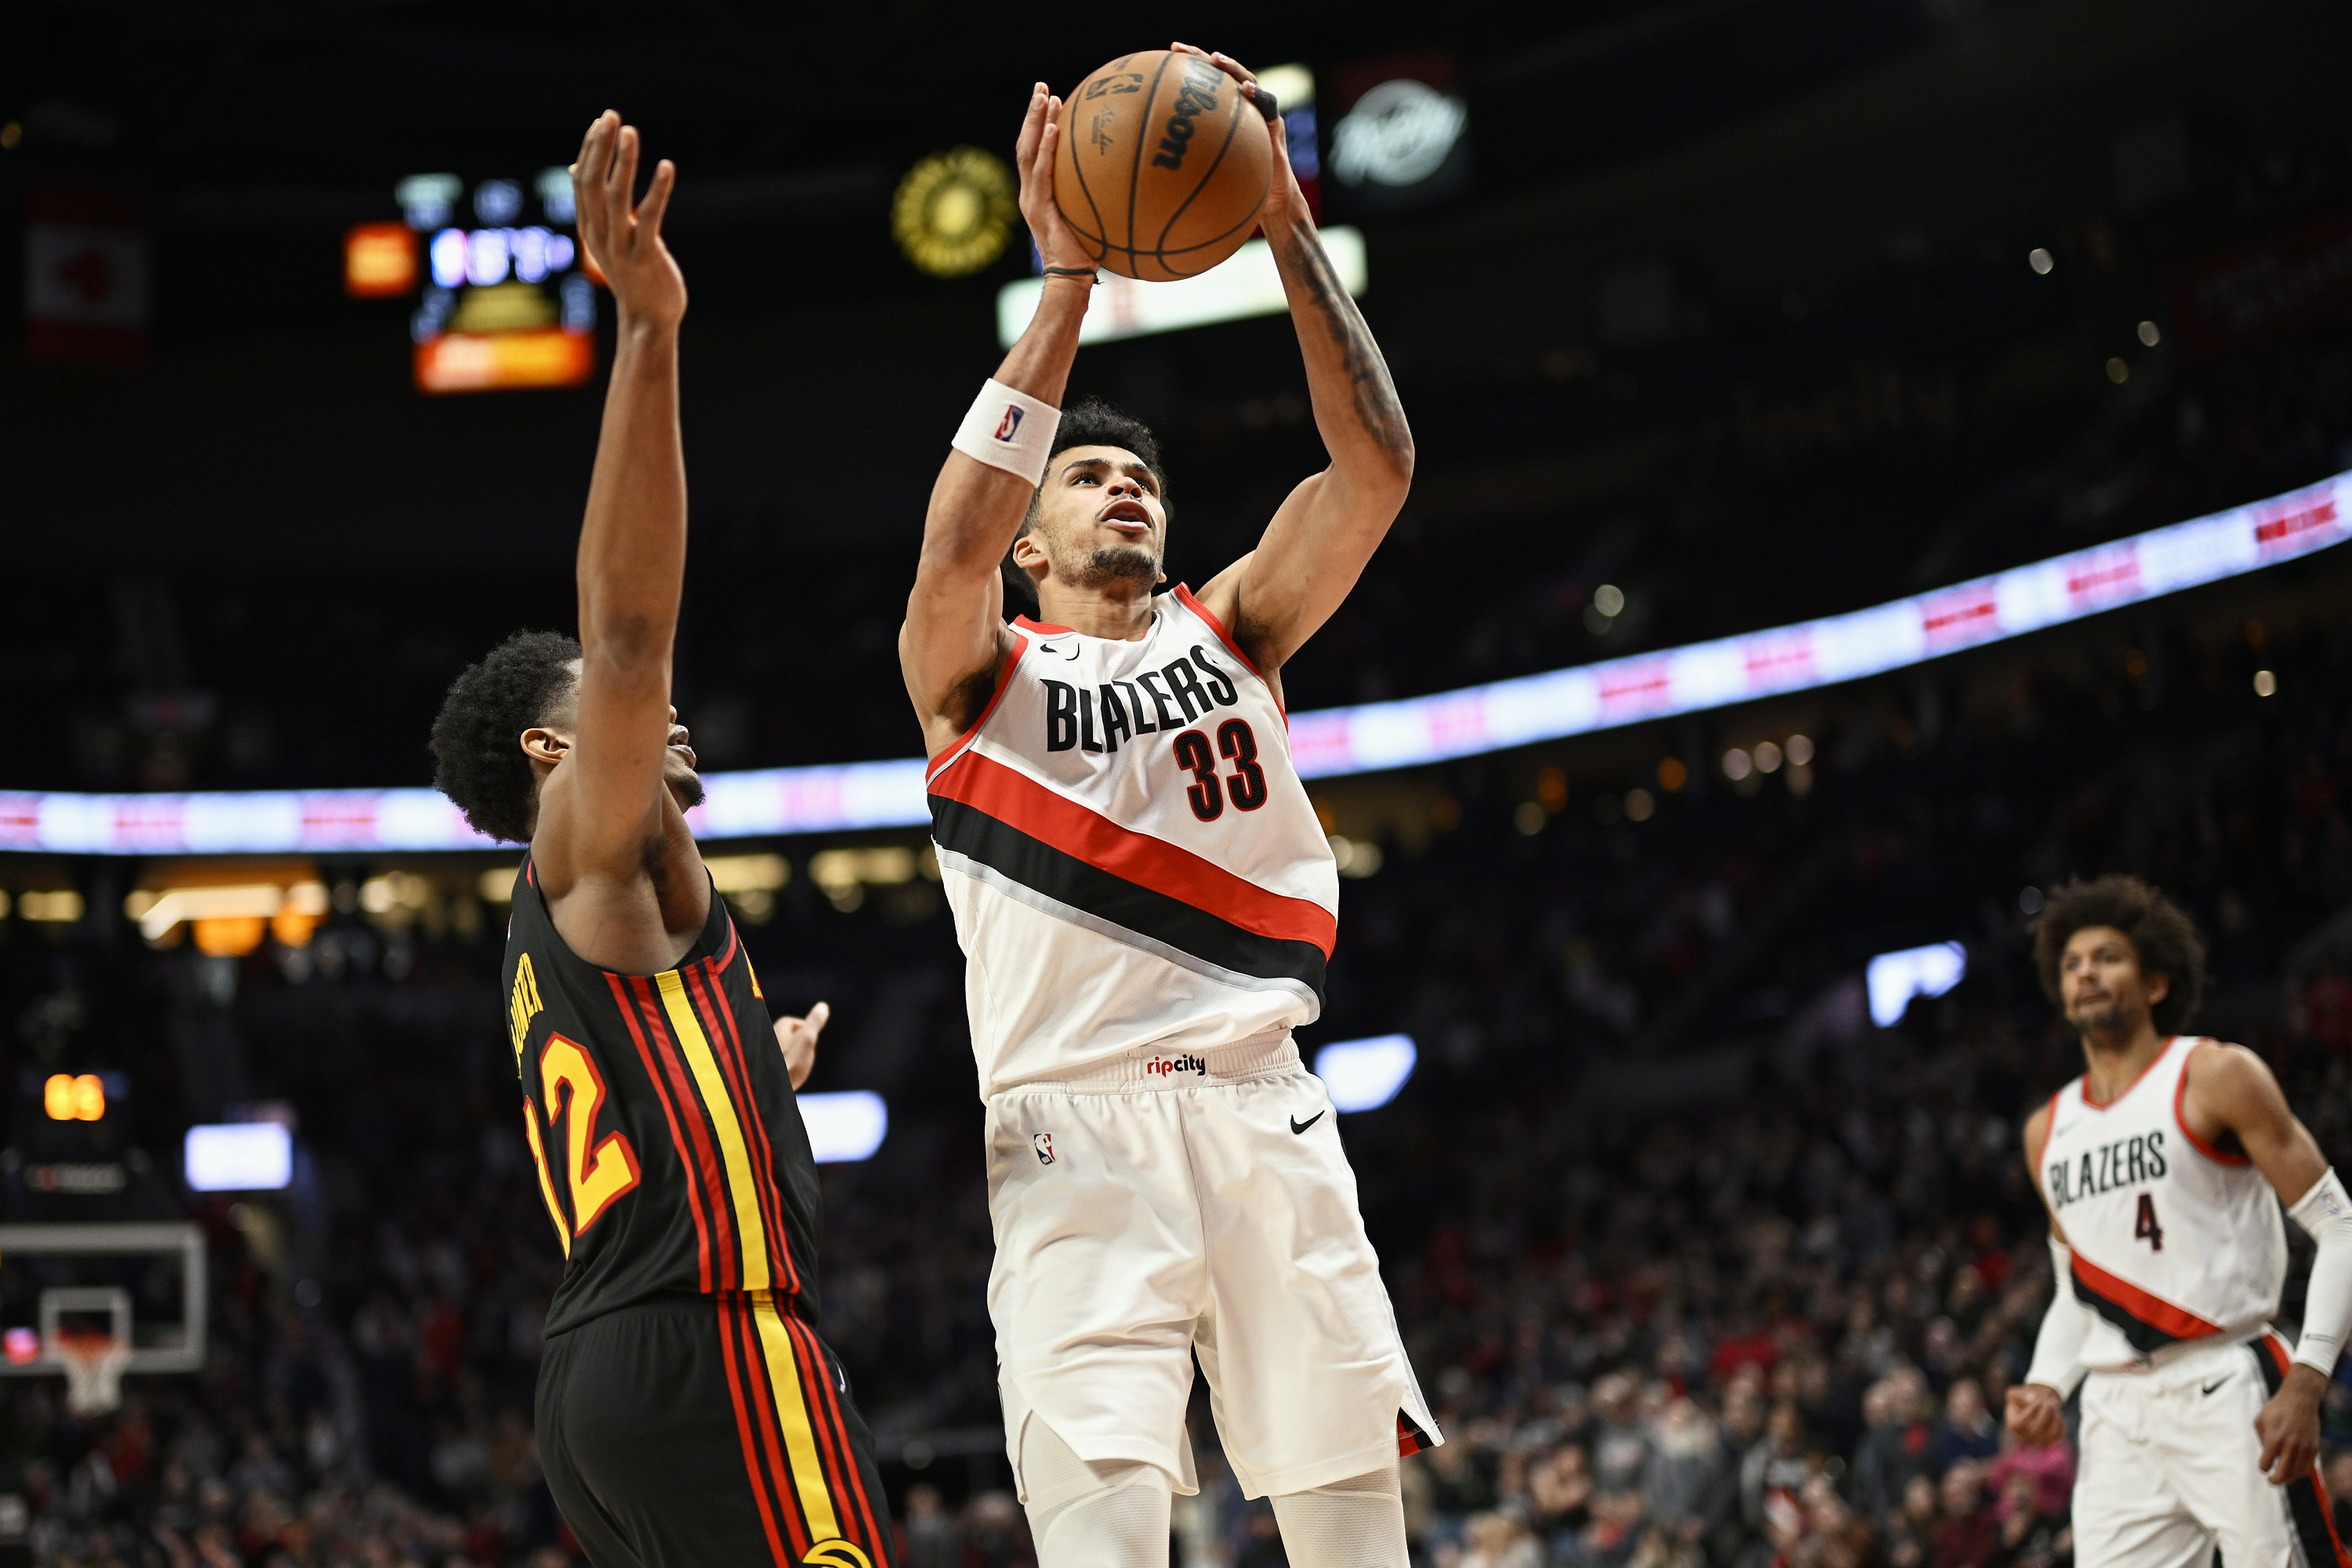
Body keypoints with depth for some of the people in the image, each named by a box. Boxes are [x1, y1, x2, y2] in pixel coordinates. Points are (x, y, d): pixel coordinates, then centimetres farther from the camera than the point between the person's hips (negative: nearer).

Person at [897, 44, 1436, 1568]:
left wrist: (1288, 227, -6)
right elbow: (955, 542, -13)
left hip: (1265, 1111, 3)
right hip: (1079, 1125, -3)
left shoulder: (1232, 629, 18)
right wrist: (1069, 277, -15)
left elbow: (1378, 469, 3)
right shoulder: (977, 672, 10)